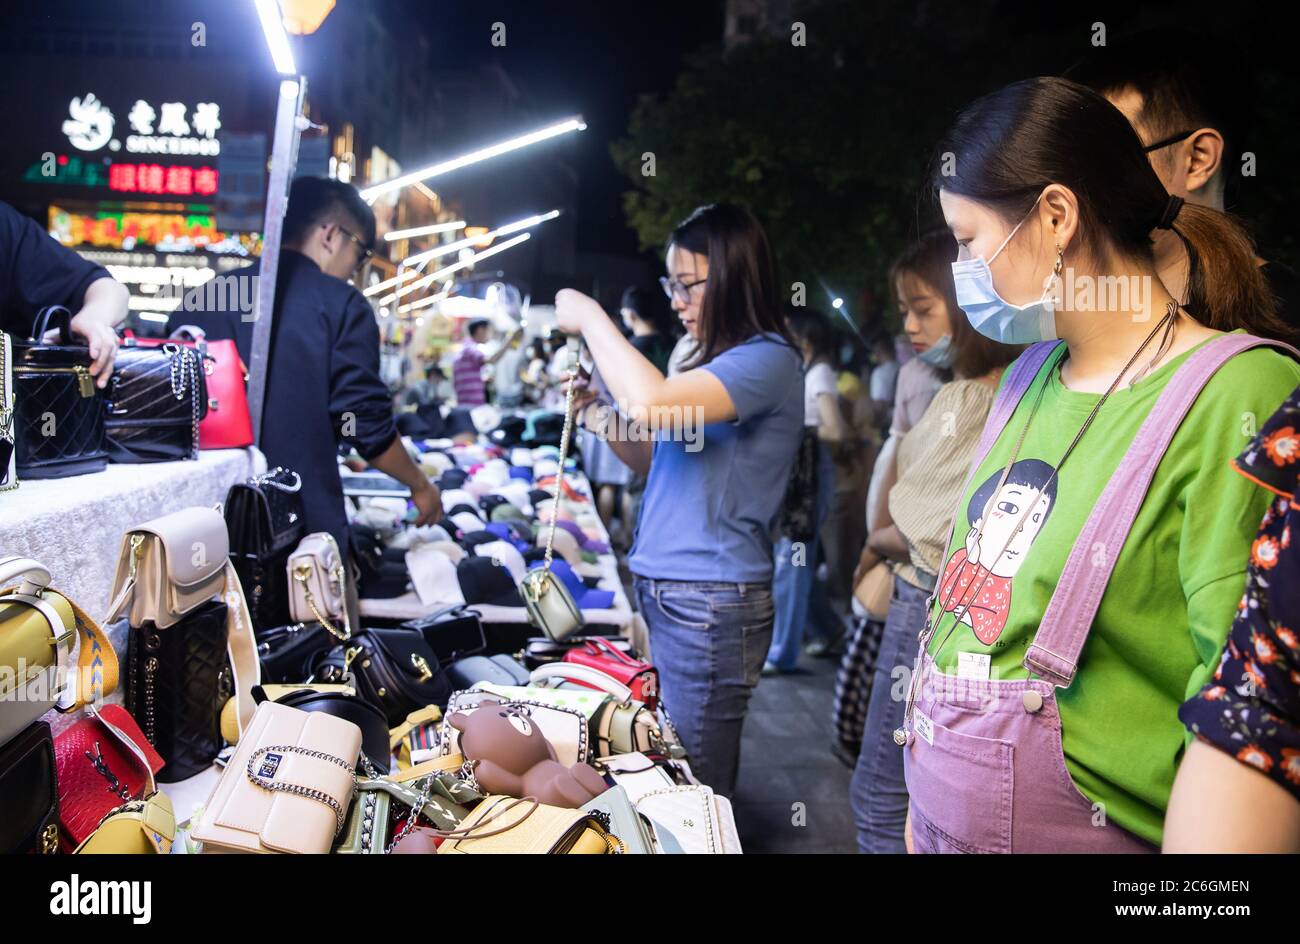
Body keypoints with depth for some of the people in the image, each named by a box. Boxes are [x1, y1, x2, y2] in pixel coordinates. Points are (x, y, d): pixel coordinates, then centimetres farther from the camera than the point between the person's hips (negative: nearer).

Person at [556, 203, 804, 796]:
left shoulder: (768, 359, -14)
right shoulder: (714, 362, 14)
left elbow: (651, 404, -29)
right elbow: (654, 459, 23)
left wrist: (591, 318, -15)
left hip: (708, 607, -9)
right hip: (663, 593, 9)